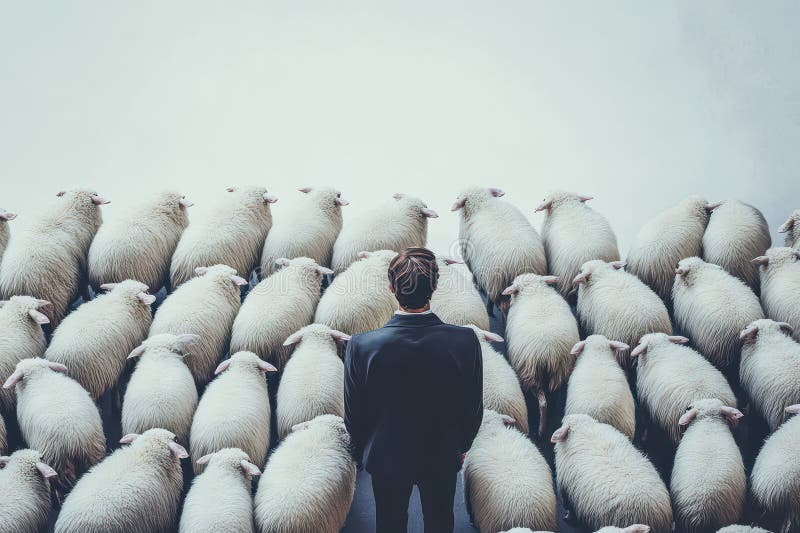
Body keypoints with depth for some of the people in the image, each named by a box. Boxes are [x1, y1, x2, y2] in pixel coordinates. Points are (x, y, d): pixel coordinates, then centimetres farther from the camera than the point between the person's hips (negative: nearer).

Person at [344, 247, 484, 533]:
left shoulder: (362, 346, -27)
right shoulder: (465, 341, -26)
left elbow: (353, 414, -13)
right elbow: (473, 409, -11)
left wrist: (362, 450, 8)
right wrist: (461, 445, 9)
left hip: (386, 458, 0)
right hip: (443, 457, 1)